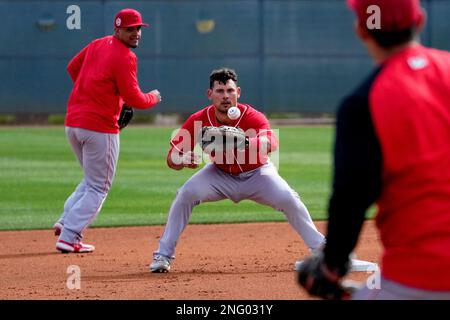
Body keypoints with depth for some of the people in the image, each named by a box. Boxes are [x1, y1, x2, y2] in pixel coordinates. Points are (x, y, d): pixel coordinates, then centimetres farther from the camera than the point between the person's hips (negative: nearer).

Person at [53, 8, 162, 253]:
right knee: (98, 187, 3)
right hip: (100, 126, -8)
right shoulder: (124, 58, -13)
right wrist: (154, 98, 6)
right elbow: (133, 99, -14)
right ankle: (69, 237, -4)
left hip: (72, 122, 8)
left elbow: (72, 68, 25)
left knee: (91, 180, 24)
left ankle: (66, 221, 9)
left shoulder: (97, 45, 12)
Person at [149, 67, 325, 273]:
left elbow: (271, 143, -51)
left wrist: (243, 141, -71)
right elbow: (172, 159, -23)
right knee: (186, 194, -22)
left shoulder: (253, 117, -30)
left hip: (256, 173, -1)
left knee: (288, 199, -23)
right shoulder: (198, 120, -23)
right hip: (220, 175, 1)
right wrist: (184, 158, -48)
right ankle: (163, 255, -11)